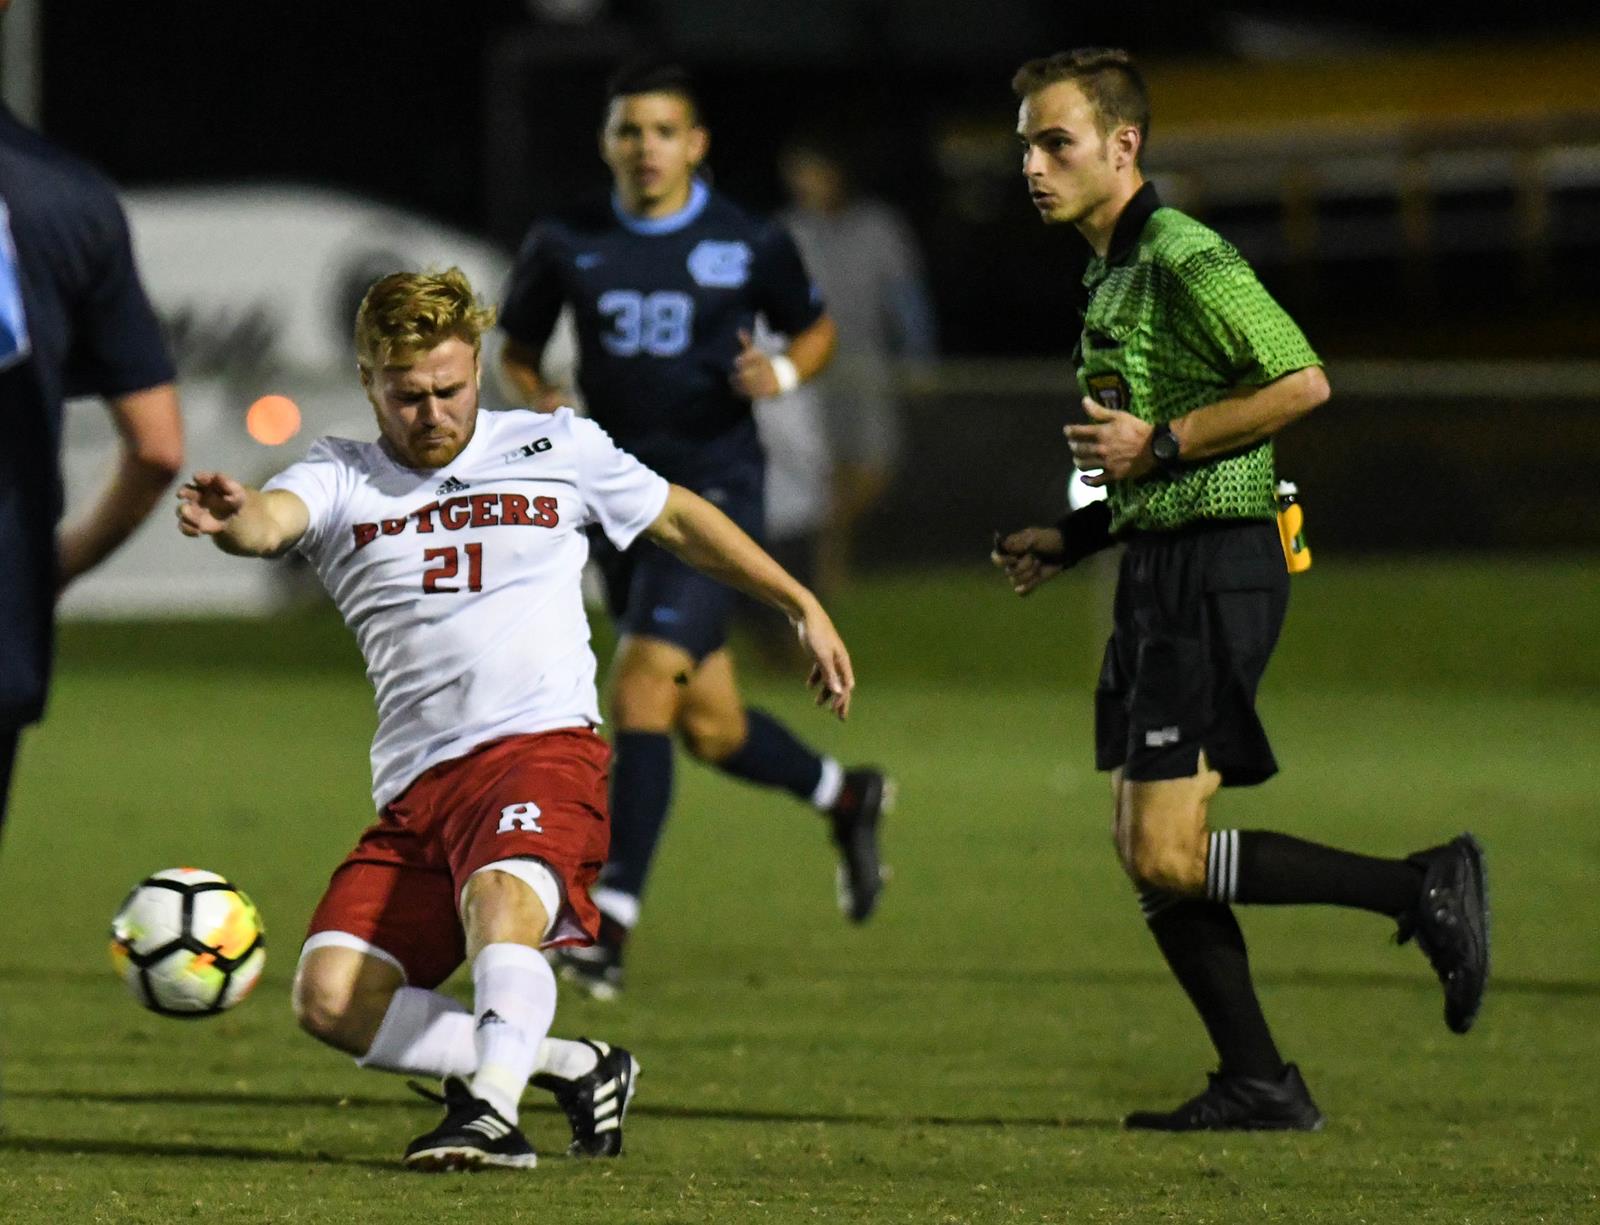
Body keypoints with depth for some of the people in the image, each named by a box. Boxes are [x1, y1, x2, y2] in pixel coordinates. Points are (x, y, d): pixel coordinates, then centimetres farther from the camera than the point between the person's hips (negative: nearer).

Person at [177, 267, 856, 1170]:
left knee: (502, 898, -36)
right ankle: (576, 1069, -3)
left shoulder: (557, 450, 14)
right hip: (416, 784, 3)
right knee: (331, 997, -14)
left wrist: (803, 607, 27)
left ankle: (491, 1111, -48)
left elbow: (681, 519, 27)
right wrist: (231, 517, -37)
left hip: (542, 748, -3)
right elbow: (274, 518, -12)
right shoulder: (342, 479, 11)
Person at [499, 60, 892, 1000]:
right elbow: (517, 349, 14)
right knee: (712, 730, 11)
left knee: (644, 683, -20)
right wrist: (542, 403, -7)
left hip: (716, 492, -4)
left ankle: (612, 920, -18)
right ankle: (848, 796, 41)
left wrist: (783, 373, -11)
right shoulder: (566, 246, 2)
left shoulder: (751, 244, -3)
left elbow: (816, 328, 11)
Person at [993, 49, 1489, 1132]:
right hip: (1158, 567, 10)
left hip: (1214, 568, -10)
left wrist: (1158, 444, -18)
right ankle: (1258, 1086, 12)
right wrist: (1075, 539, 17)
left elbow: (1302, 384, -21)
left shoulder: (1185, 259, -14)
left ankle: (1426, 891, -5)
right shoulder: (1114, 270, 18)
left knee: (1168, 858, -14)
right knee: (1144, 850, 8)